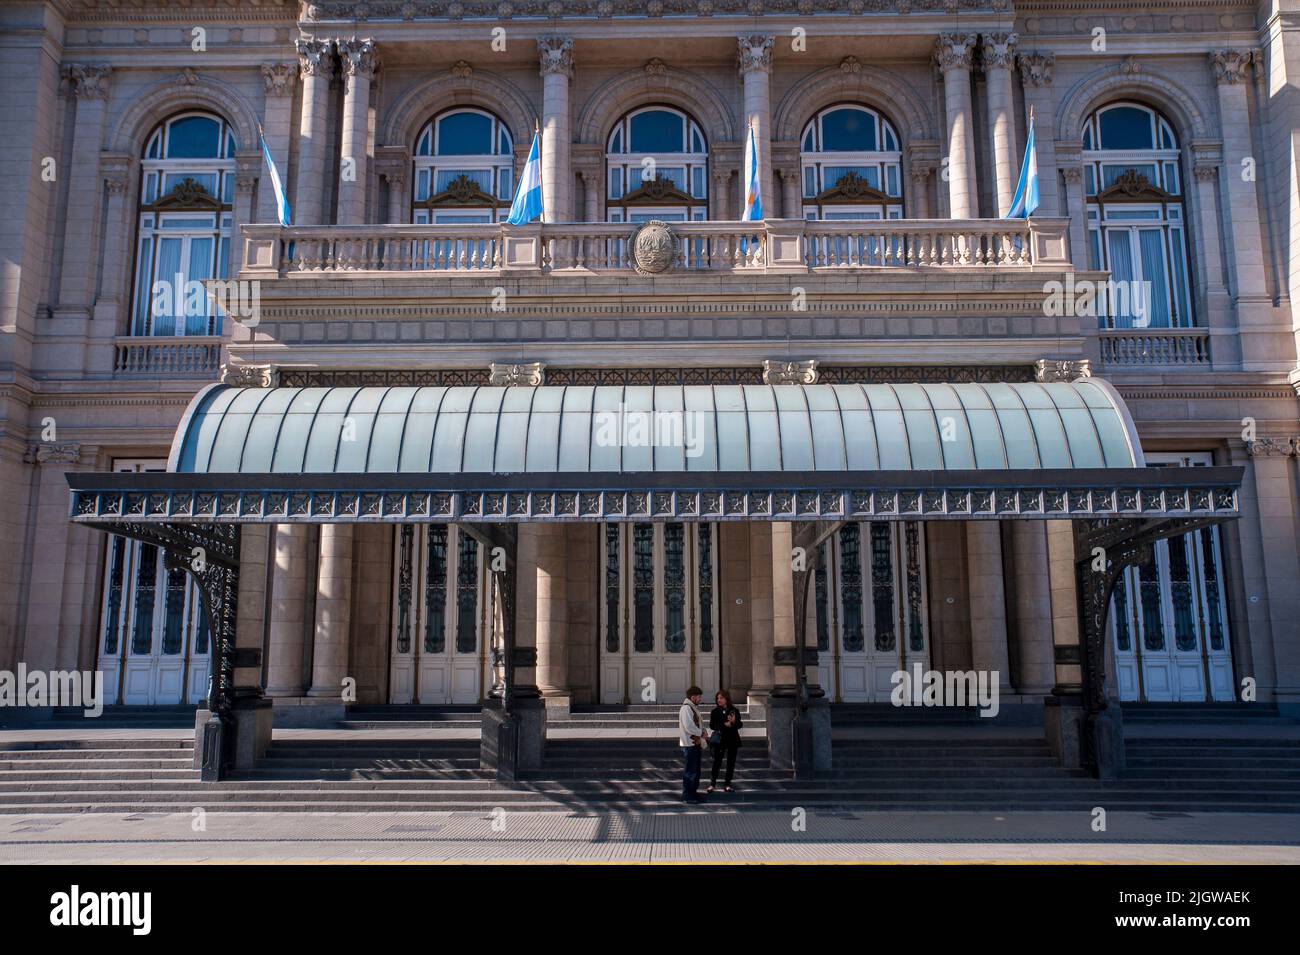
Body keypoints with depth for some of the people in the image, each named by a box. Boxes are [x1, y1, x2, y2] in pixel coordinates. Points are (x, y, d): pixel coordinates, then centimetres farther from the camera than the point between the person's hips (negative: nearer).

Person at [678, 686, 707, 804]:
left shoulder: (694, 708, 16)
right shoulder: (686, 708, -16)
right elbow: (689, 727, -22)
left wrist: (701, 732, 3)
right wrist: (701, 732, -8)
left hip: (696, 744, 10)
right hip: (689, 744, -10)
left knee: (696, 770, 16)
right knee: (690, 770, -5)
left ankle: (693, 792, 24)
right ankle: (687, 795, 1)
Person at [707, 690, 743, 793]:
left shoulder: (734, 711, 1)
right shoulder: (715, 712, 0)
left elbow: (740, 724, 0)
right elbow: (712, 725, -5)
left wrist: (734, 722, -22)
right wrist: (724, 725, -19)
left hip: (732, 739, 2)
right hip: (719, 739, -1)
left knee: (731, 762, 6)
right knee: (717, 761, -5)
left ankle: (727, 785, 15)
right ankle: (713, 784, 6)